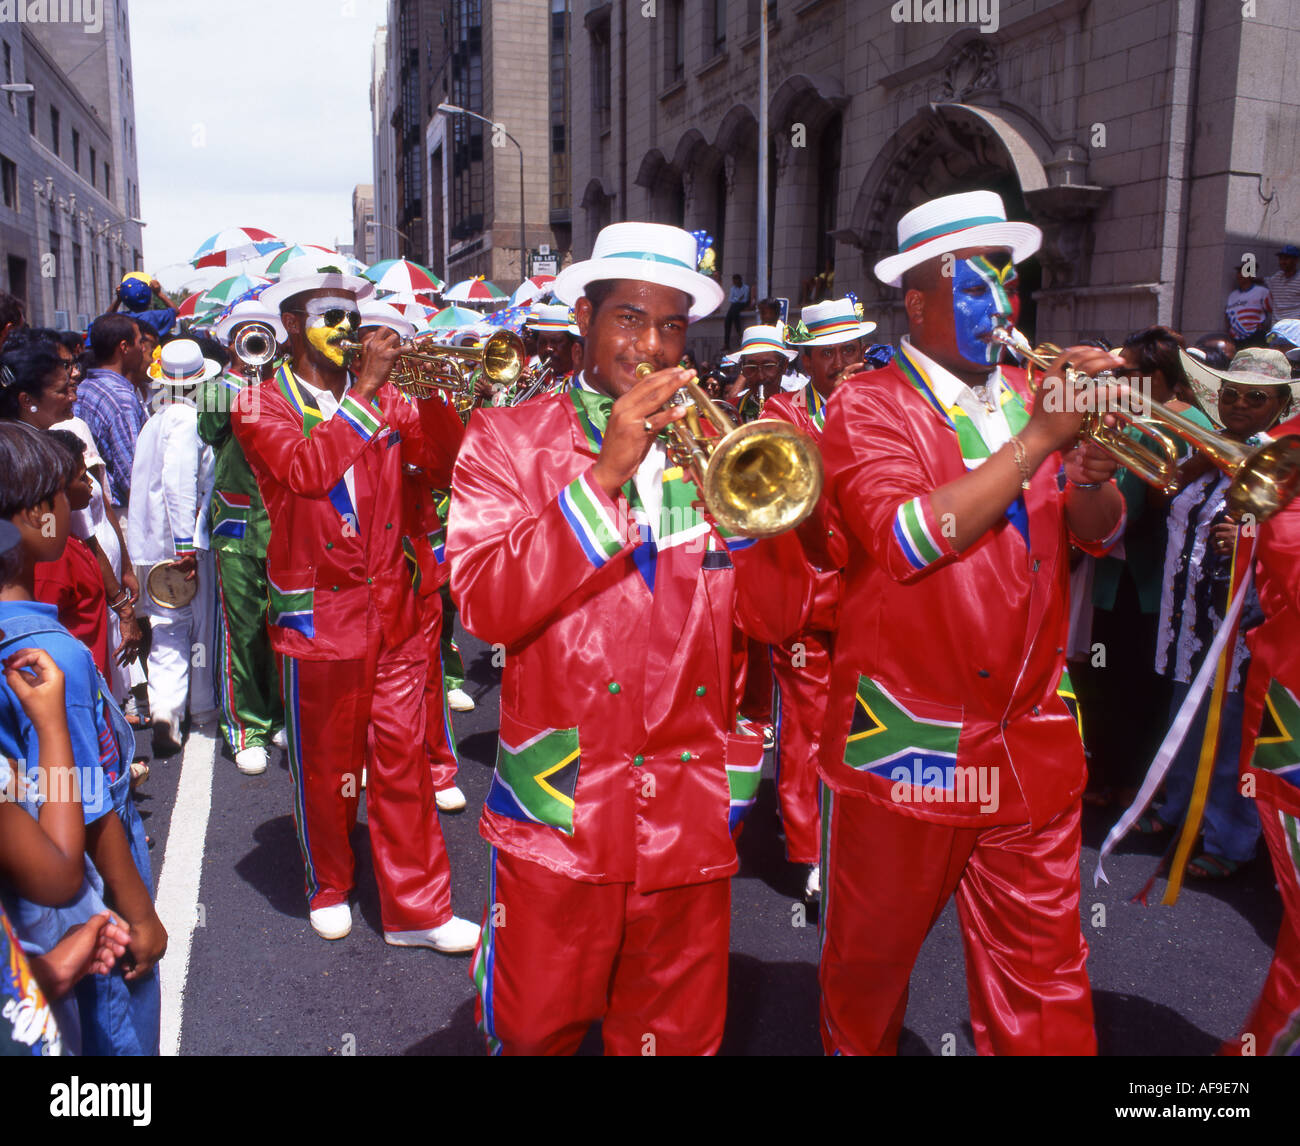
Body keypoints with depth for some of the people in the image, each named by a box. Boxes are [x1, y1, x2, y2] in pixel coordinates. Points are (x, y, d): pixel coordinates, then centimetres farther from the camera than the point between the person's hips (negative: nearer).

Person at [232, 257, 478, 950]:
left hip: (391, 610, 3)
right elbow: (306, 469, -22)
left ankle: (416, 907, 15)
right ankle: (330, 887, 33)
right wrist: (363, 388, -23)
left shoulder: (380, 399, 10)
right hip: (317, 617, -3)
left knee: (401, 758, 6)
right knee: (324, 763, 11)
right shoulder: (262, 407, -1)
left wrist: (433, 390, -14)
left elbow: (444, 463, -1)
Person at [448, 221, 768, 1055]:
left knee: (676, 1036, 17)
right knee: (534, 1033, 14)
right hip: (561, 816, -2)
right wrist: (606, 474, -19)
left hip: (692, 821, 3)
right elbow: (486, 605, -14)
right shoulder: (509, 439, 1)